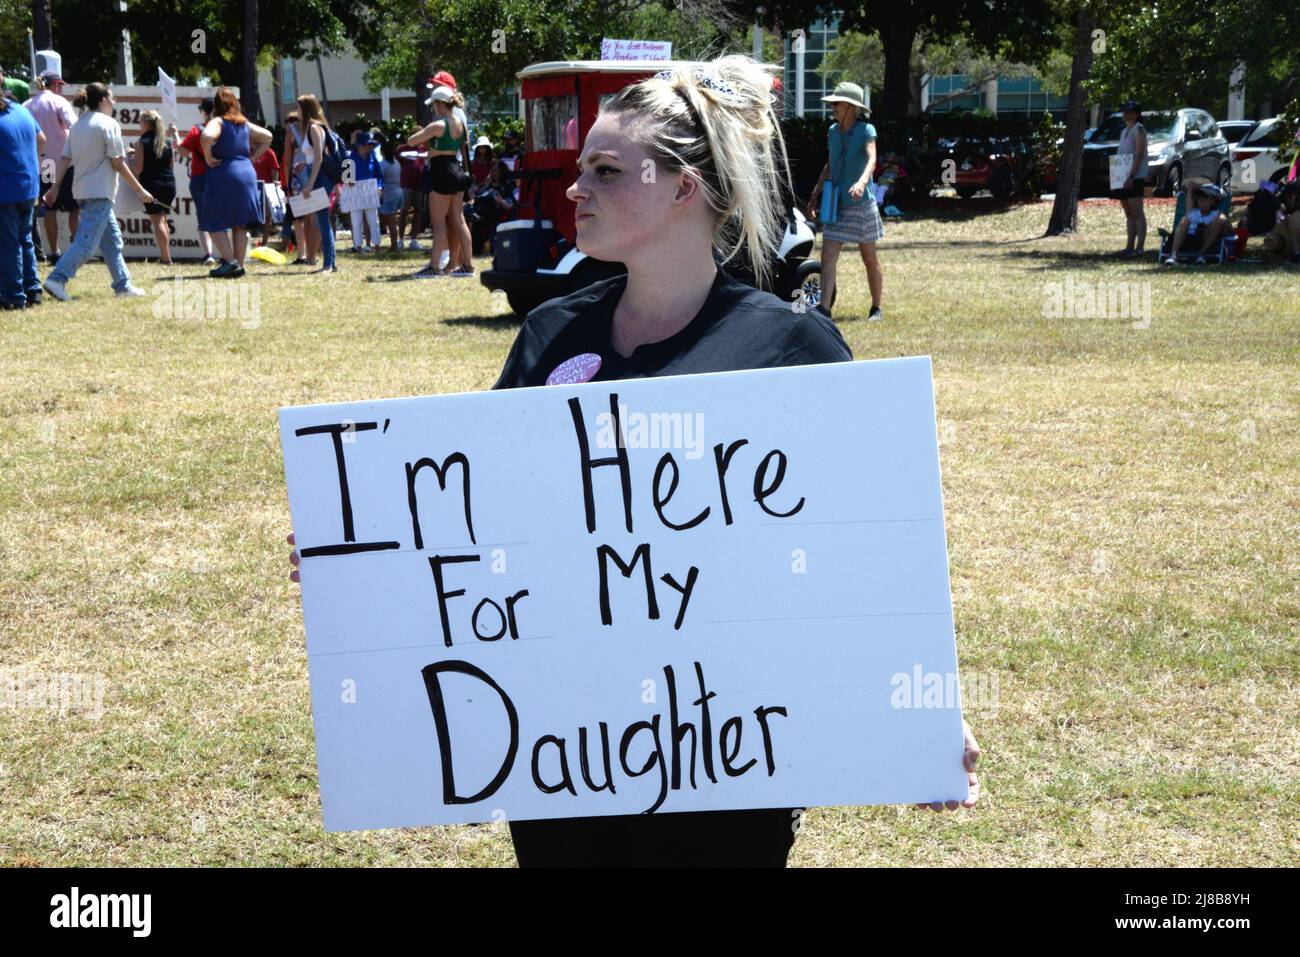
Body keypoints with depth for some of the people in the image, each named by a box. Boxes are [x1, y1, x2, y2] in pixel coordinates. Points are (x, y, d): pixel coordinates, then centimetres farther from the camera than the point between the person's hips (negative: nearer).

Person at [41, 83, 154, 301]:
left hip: (82, 191, 9)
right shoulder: (108, 124, -10)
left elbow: (64, 159, 9)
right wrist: (140, 191, -7)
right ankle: (57, 279, -20)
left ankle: (123, 285, 18)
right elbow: (118, 164, -12)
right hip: (100, 192, -9)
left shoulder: (77, 125, 13)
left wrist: (55, 187, 13)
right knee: (87, 242, -11)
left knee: (112, 238, 15)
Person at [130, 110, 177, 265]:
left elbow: (137, 169, -11)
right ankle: (166, 255, 19)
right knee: (163, 219, 18)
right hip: (169, 184, 6)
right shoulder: (167, 143, 10)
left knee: (156, 220, -5)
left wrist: (132, 156, 8)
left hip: (151, 185, -6)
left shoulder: (141, 143, -7)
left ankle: (165, 258, -12)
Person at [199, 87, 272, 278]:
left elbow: (206, 136, -27)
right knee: (240, 225, 10)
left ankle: (230, 262, -11)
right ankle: (239, 265, 11)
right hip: (247, 174, 7)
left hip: (224, 176, -6)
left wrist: (208, 157, -14)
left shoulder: (218, 122, -6)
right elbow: (267, 137, 24)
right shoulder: (244, 124, 14)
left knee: (215, 224, 0)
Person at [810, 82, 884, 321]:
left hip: (861, 203, -5)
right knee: (828, 256, -7)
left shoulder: (866, 130, -9)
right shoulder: (833, 131, 8)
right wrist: (816, 193, 18)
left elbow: (871, 159, -26)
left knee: (870, 258, 6)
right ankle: (824, 308, -10)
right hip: (836, 203, 5)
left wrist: (862, 182, -45)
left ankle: (876, 308, 17)